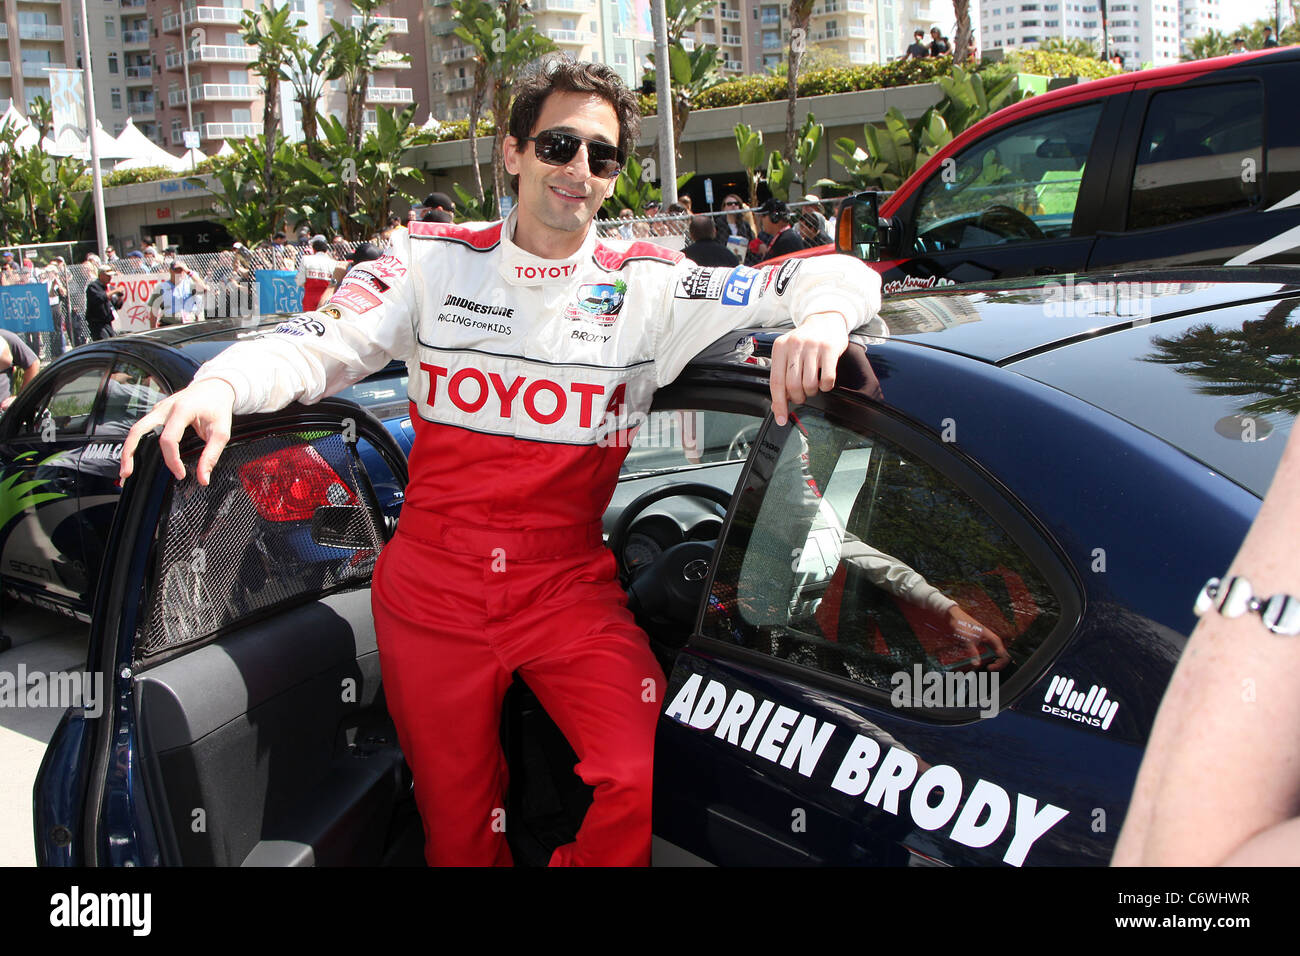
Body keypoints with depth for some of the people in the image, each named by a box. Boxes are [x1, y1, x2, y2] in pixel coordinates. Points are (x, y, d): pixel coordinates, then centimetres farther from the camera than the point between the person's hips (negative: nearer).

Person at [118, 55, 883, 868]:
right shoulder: (436, 262, 2)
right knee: (459, 828, 11)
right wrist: (217, 386, -27)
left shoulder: (648, 287, -2)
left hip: (570, 587, 0)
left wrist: (821, 321, -29)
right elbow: (321, 347, -7)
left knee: (645, 785, -21)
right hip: (434, 590, 1)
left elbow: (840, 276, -5)